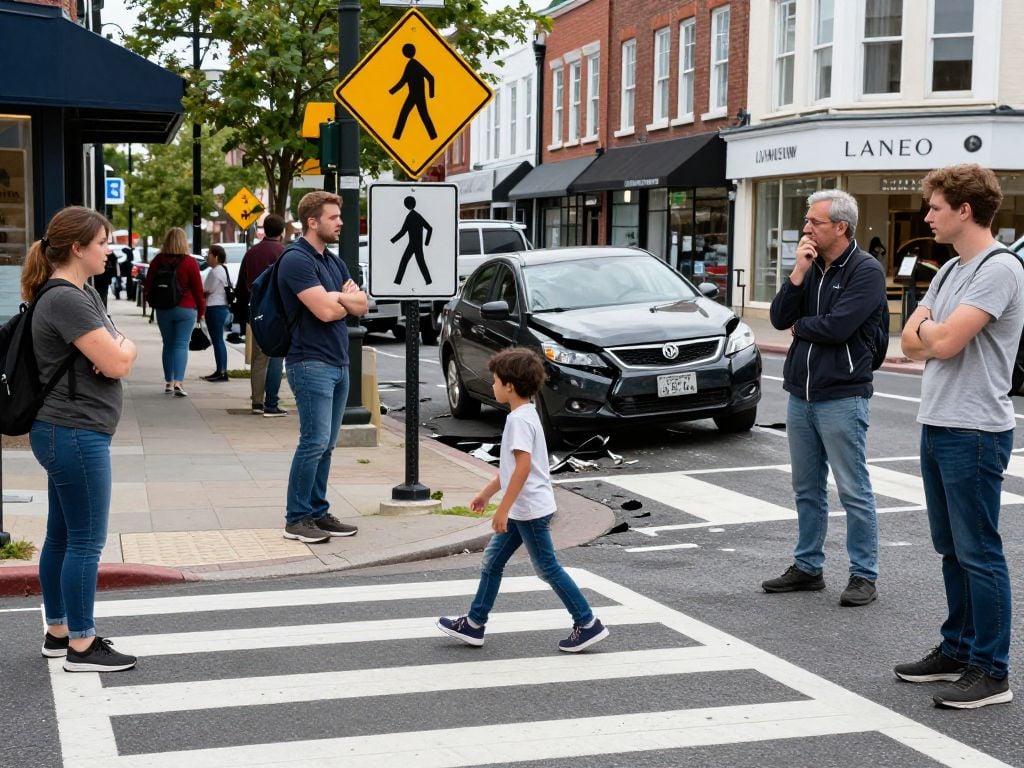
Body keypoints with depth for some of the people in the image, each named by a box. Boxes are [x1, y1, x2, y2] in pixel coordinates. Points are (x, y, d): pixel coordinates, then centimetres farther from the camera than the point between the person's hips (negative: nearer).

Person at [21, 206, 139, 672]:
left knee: (61, 536, 16)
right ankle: (82, 647, 4)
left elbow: (122, 353, 14)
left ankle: (58, 632, 26)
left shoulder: (82, 293, 14)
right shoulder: (65, 299, -19)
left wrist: (119, 349, -9)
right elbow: (117, 363, -22)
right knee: (86, 541, -3)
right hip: (75, 434, -10)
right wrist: (120, 350, 0)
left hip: (66, 432, 10)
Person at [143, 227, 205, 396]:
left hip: (163, 310, 3)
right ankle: (178, 382, -17)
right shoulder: (190, 262, -9)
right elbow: (198, 289, -6)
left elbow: (148, 286, 9)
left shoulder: (157, 261, 2)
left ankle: (168, 382, 16)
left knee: (168, 345, 13)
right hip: (185, 309, -3)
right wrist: (201, 311, 6)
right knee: (181, 345, -4)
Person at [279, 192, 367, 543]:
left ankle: (318, 512, 16)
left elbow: (361, 305, 10)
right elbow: (325, 310, -20)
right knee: (314, 441, -10)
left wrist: (338, 297, -8)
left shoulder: (333, 261, 17)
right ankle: (296, 519, -3)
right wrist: (346, 298, 0)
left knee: (325, 444, 10)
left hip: (338, 363, 9)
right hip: (311, 364, -9)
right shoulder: (297, 260, -11)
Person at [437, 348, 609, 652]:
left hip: (530, 509, -10)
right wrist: (487, 492, 27)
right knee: (492, 561, 13)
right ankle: (474, 624, 19)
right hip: (522, 510, 10)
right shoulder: (524, 414, 13)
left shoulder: (520, 419, -18)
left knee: (547, 567, -2)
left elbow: (523, 466, -26)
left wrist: (503, 509, -25)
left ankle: (588, 624, 6)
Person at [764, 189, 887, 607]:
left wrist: (800, 325, -2)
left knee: (854, 491, -1)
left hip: (841, 397, -7)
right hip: (801, 395, 7)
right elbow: (779, 318, 2)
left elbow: (838, 327, -21)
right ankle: (808, 567, 25)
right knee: (807, 490, 15)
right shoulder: (811, 266, 11)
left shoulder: (866, 271, -10)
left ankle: (863, 575, 7)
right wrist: (799, 272, -9)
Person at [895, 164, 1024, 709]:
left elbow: (945, 342, -22)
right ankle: (957, 650, 27)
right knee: (952, 550, 16)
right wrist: (934, 333, -8)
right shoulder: (950, 271, 15)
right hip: (937, 427, 9)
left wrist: (927, 328, -2)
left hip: (974, 433, -9)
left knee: (978, 553, -4)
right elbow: (911, 342, 11)